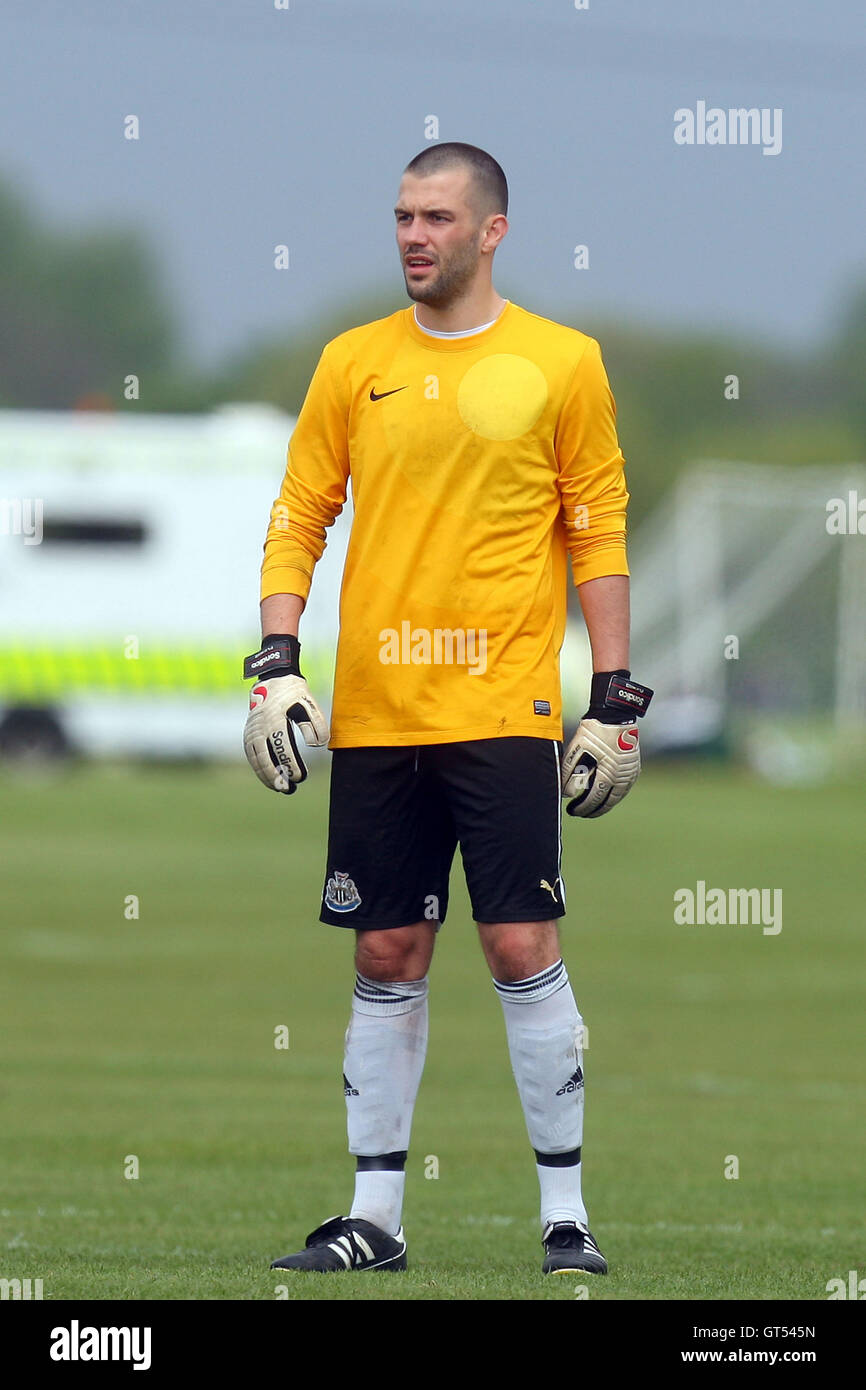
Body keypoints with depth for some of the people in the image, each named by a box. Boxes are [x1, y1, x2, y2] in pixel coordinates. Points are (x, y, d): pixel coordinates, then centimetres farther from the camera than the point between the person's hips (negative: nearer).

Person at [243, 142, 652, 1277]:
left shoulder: (561, 363, 1)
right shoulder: (354, 364, 9)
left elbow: (599, 536, 3)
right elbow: (298, 521, 11)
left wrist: (616, 703, -1)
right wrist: (278, 662, -2)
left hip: (506, 709, -3)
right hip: (375, 714, 3)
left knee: (523, 950, -6)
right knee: (387, 960, 6)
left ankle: (567, 1214, 2)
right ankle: (375, 1216, 12)